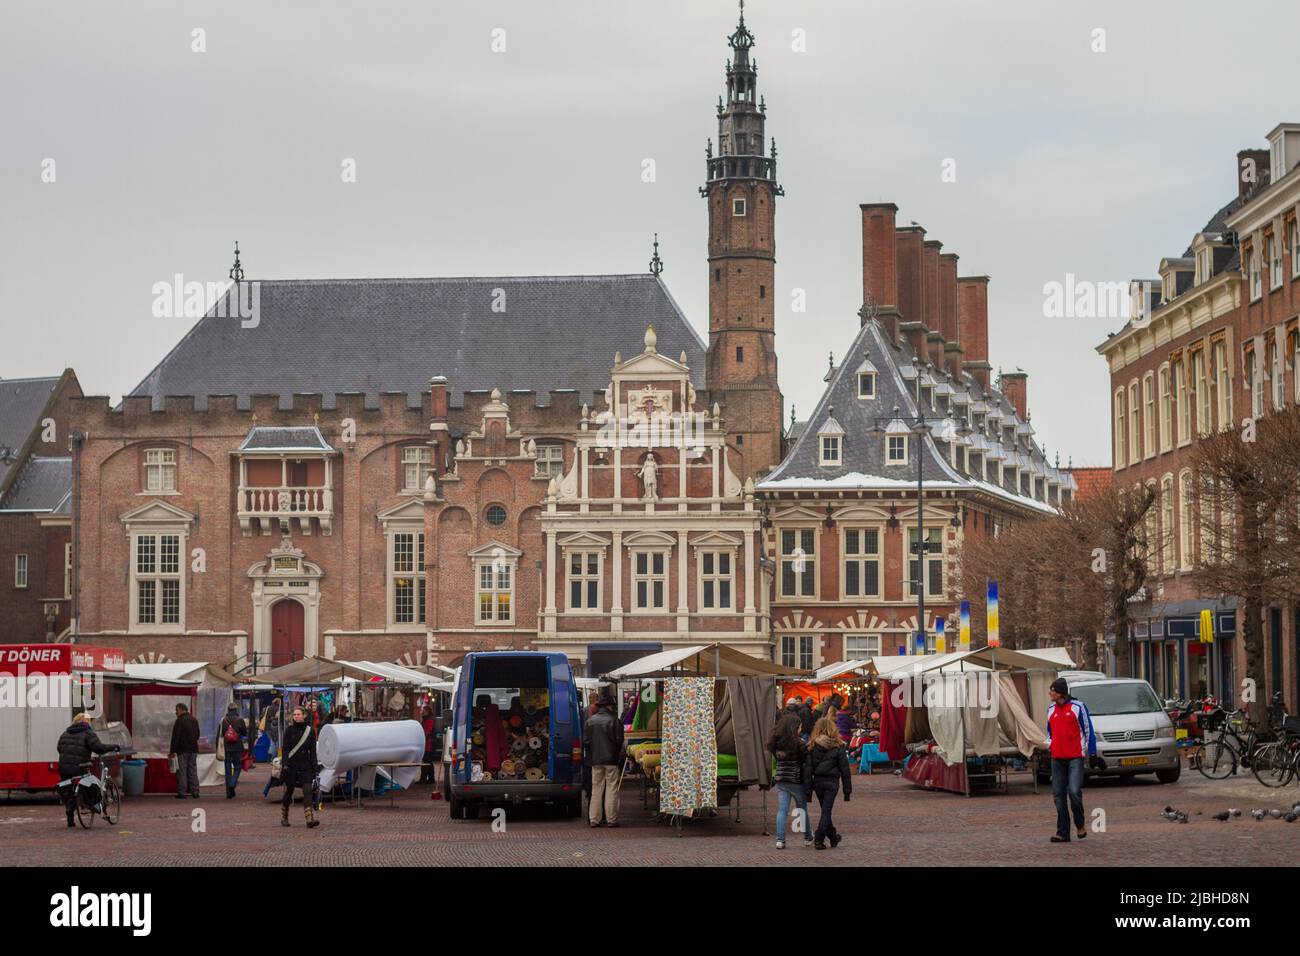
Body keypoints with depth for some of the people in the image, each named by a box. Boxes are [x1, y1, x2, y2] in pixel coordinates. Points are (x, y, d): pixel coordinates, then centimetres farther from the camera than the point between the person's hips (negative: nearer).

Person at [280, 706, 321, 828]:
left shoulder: (310, 731, 4)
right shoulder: (290, 730, 0)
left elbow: (312, 750, 7)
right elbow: (285, 749, -3)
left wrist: (315, 766, 1)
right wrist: (285, 764, -14)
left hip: (305, 766, 1)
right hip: (291, 765, -1)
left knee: (307, 790, -12)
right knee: (288, 791, 7)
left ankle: (310, 819, -20)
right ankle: (284, 818, 24)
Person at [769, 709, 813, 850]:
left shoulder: (776, 743, 1)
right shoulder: (798, 743, -15)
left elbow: (776, 759, 8)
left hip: (780, 779, 4)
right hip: (796, 780, -4)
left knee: (782, 810, 5)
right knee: (802, 809, 12)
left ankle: (780, 839, -3)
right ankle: (808, 838, 24)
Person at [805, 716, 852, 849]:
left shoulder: (813, 746, -2)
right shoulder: (838, 746, -5)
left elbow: (808, 768, -3)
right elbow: (844, 768, -3)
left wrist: (808, 789, 2)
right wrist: (847, 790, 2)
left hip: (817, 782, 2)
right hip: (832, 782, -2)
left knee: (825, 810, 18)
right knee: (826, 811, 0)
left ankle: (833, 836, 30)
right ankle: (819, 840, -6)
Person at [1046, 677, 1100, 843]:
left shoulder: (1077, 706, -3)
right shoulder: (1051, 710, 14)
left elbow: (1088, 730, -1)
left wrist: (1092, 754, -4)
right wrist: (1049, 744, 12)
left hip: (1075, 757, -6)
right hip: (1057, 759, 6)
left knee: (1074, 791, -17)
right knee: (1058, 795, 2)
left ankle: (1080, 825, 4)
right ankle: (1063, 833, 6)